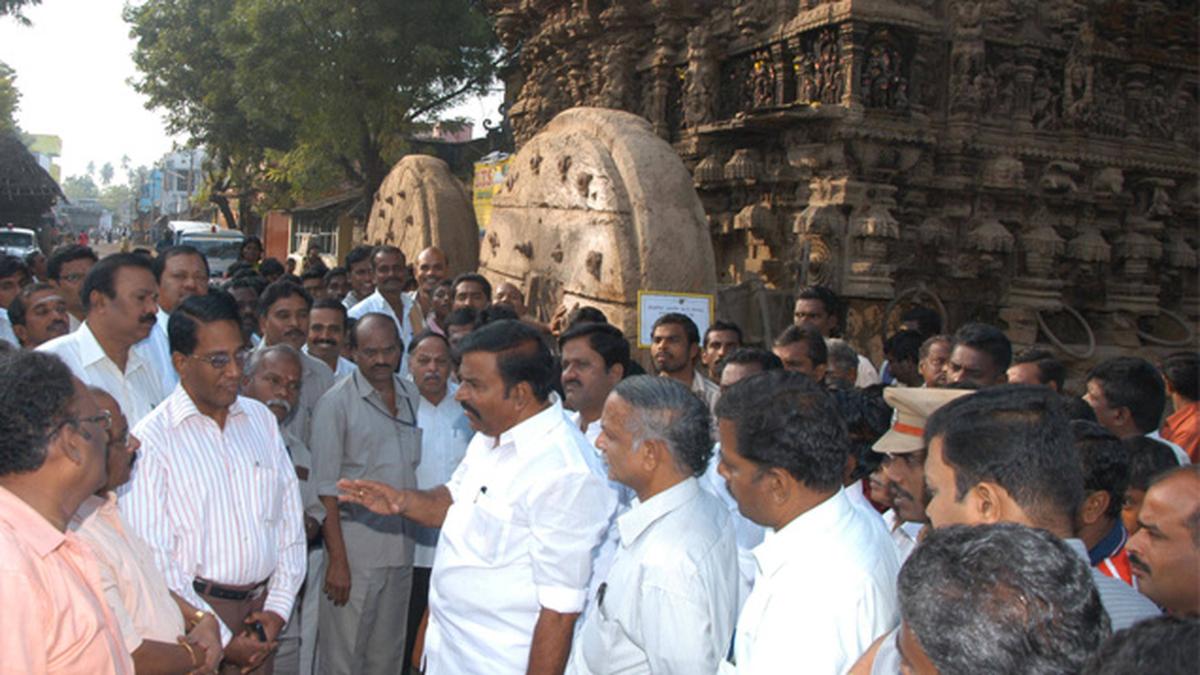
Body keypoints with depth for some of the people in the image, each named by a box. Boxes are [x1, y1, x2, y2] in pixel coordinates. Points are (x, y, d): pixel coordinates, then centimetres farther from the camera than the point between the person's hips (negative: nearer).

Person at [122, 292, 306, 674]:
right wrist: (221, 640, -11)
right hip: (195, 612, -4)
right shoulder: (152, 440, -10)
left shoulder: (261, 419, 7)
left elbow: (290, 513, 8)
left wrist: (277, 607, 1)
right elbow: (153, 559, -12)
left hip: (260, 608, 4)